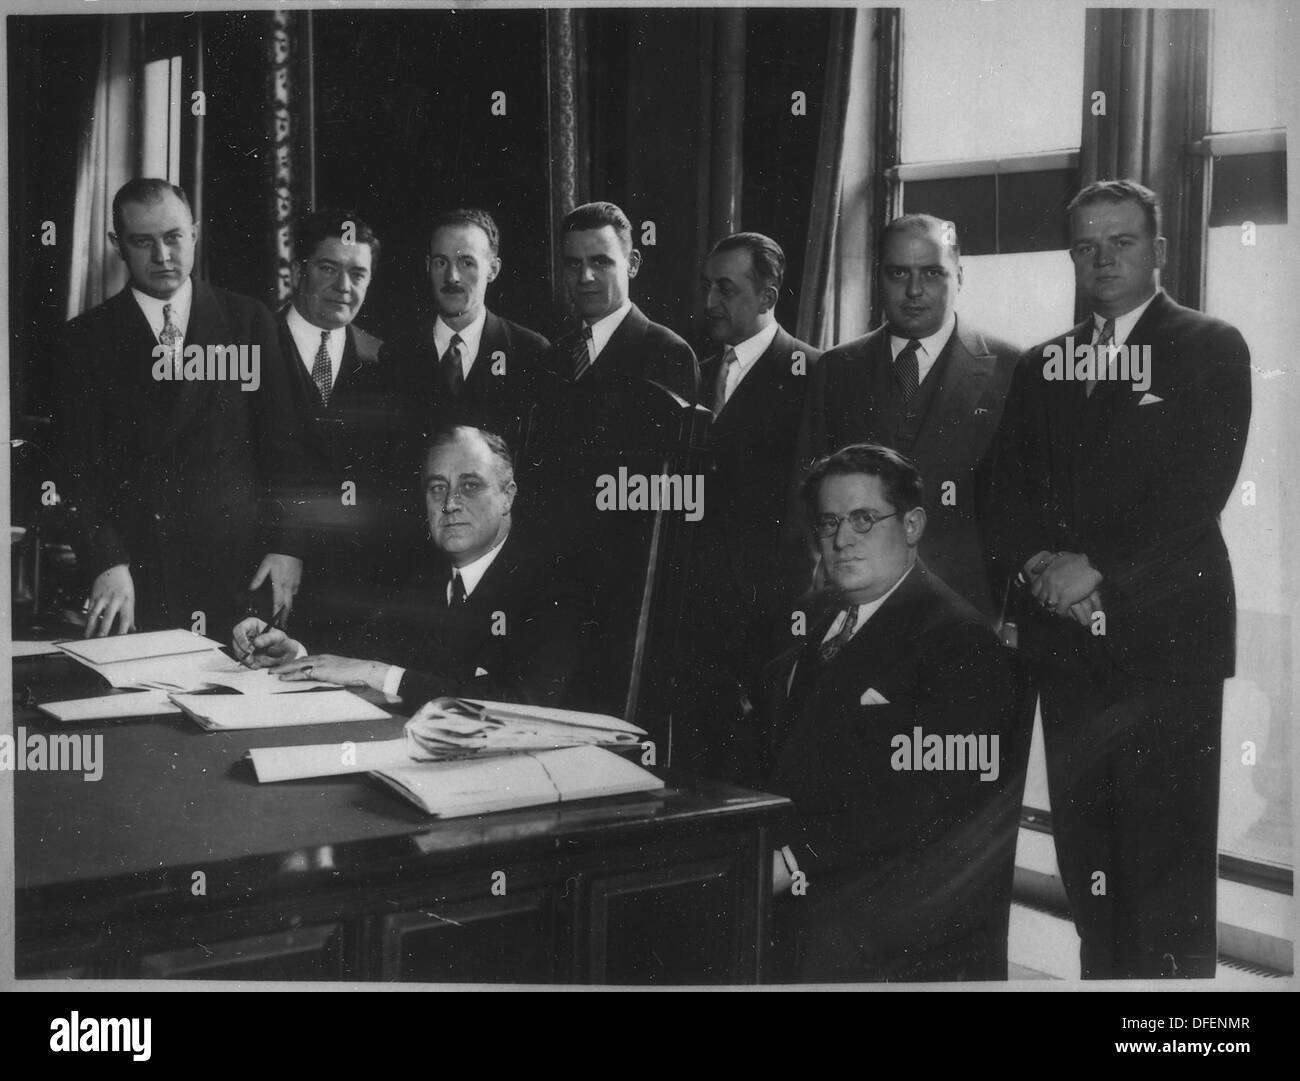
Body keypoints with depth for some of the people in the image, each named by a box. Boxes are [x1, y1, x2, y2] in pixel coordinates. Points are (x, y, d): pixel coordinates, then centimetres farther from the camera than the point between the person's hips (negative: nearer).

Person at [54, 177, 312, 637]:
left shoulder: (247, 320, 8)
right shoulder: (85, 339, 6)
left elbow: (284, 443, 6)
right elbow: (82, 466, 0)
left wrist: (286, 544, -4)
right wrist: (108, 564, -13)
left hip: (239, 572, 0)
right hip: (134, 578, 0)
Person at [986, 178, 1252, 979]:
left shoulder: (1211, 348, 3)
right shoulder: (1043, 365, 17)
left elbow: (1200, 488, -8)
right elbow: (1010, 492, 12)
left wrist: (1101, 573, -14)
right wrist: (1037, 565, -8)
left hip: (1167, 633, -4)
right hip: (1066, 635, 4)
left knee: (1169, 851, -4)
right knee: (1084, 846, 6)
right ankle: (1103, 970, 17)